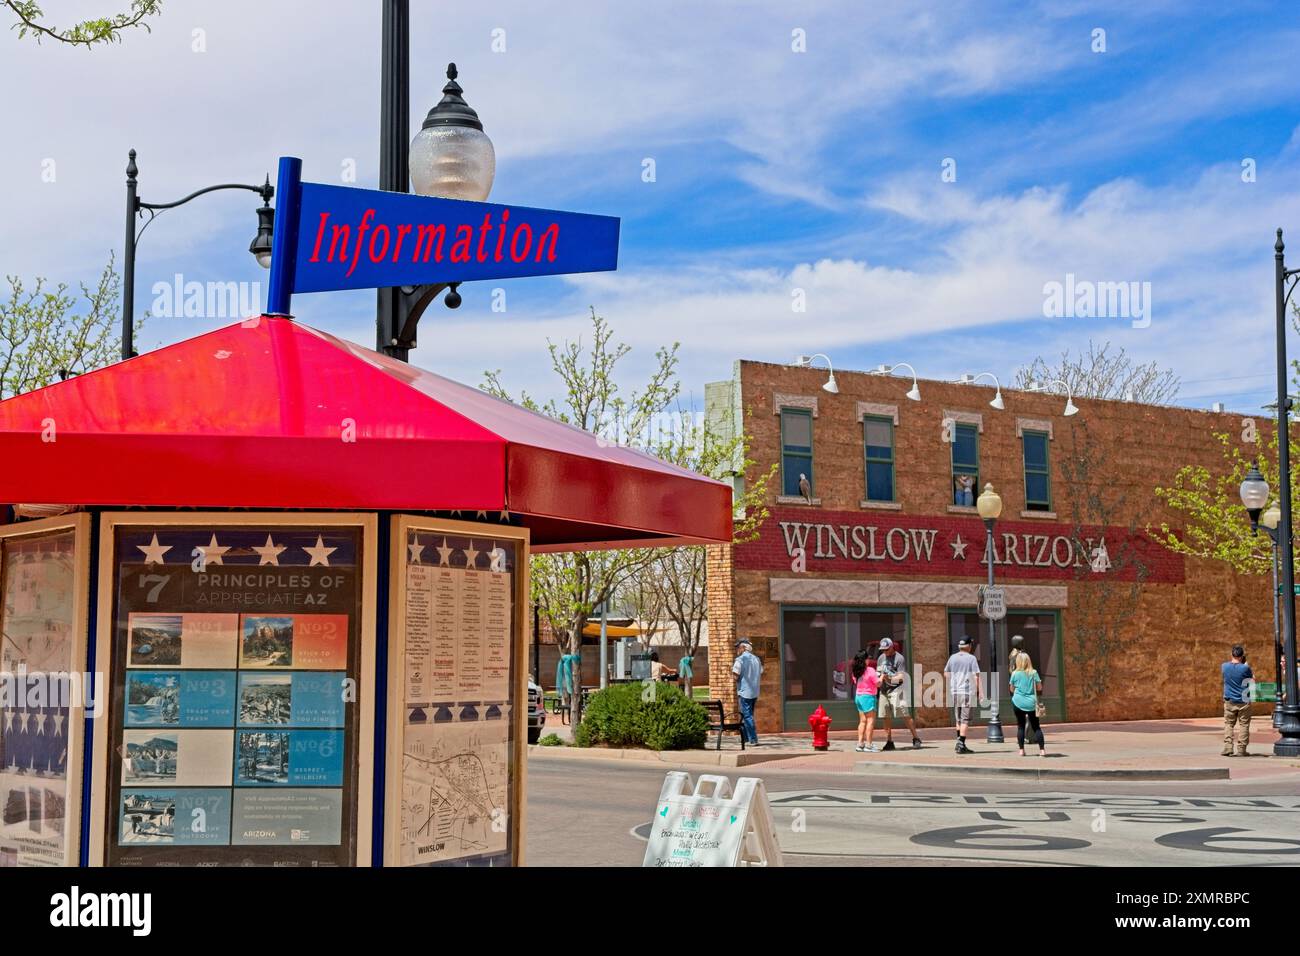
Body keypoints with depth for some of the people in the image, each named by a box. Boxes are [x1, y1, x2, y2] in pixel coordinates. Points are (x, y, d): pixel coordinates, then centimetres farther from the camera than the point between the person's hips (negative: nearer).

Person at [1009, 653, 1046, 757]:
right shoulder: (1034, 673, -3)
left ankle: (1021, 750, 7)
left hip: (1018, 702, 0)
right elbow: (1039, 688, 0)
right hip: (1031, 703, 0)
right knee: (1036, 727, 7)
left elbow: (1012, 689, 6)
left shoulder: (1015, 673, -3)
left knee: (1020, 726, 9)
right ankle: (1042, 749, -1)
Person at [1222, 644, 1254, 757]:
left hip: (1230, 701, 3)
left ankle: (1228, 748, 2)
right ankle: (1241, 750, 4)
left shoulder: (1224, 666, -4)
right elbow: (1253, 679, 3)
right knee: (1244, 725, 6)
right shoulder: (1245, 668, -14)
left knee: (1228, 724, 12)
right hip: (1244, 701, -2)